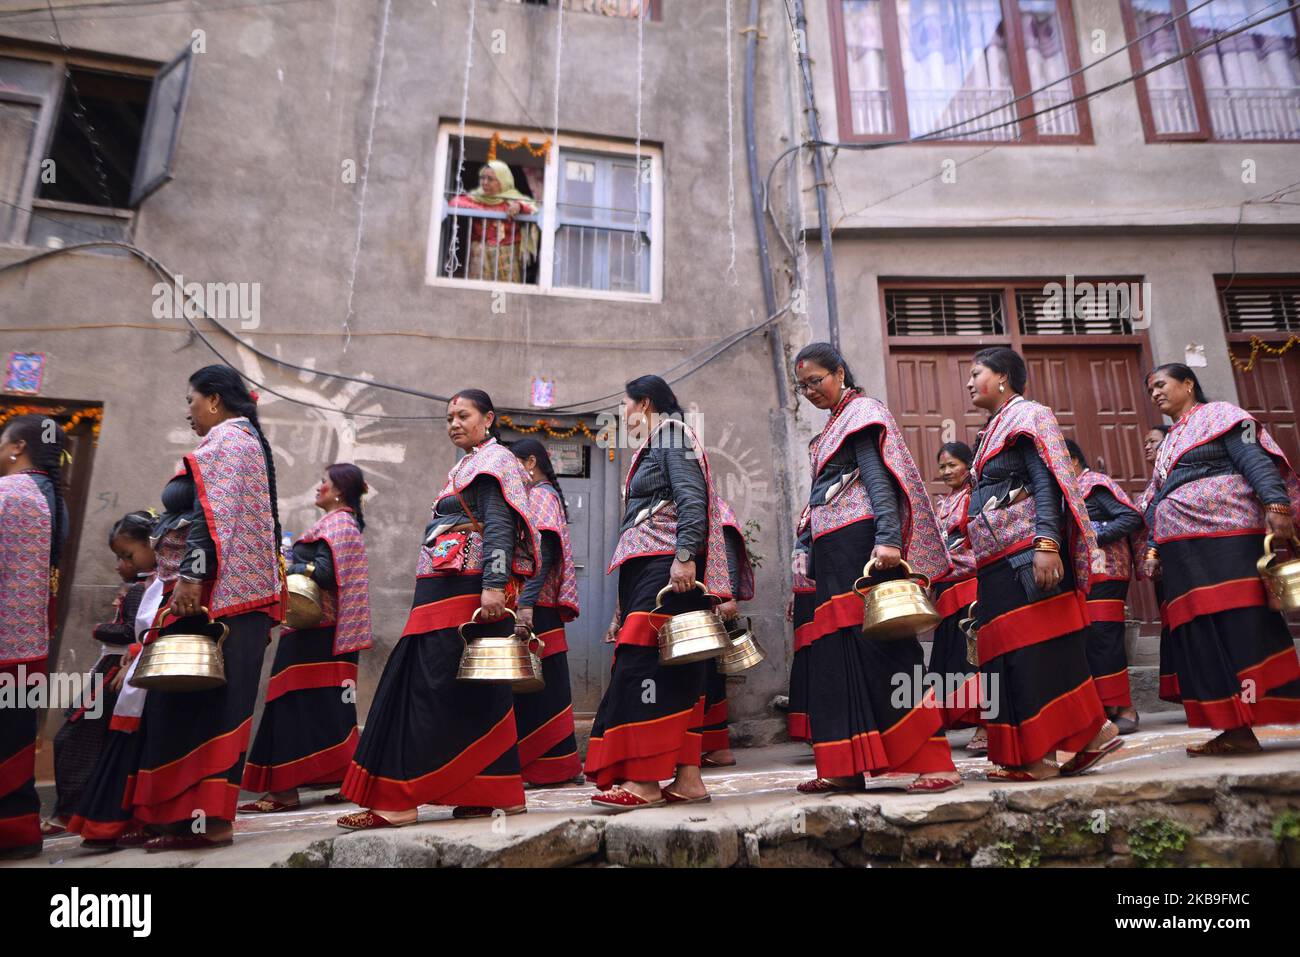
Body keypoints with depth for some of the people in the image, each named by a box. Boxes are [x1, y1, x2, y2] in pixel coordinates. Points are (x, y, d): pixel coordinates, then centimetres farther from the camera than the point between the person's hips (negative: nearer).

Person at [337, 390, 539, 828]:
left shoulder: (495, 459, -2)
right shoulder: (465, 467, 25)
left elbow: (499, 527, -15)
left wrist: (493, 587, -25)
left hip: (467, 590, -9)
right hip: (444, 590, 9)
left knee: (430, 688, -10)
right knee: (476, 692, 7)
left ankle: (394, 799, -7)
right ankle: (488, 792, 11)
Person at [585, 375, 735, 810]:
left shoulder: (671, 435, 0)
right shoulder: (653, 446, 26)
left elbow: (693, 498, -14)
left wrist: (684, 556, -26)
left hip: (667, 567, -9)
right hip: (645, 568, 9)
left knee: (642, 661, -15)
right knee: (677, 672, 4)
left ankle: (646, 781, -15)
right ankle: (687, 778, 4)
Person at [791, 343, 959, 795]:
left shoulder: (862, 412, 0)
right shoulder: (832, 428, 24)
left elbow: (878, 479, -13)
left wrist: (888, 538, -24)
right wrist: (805, 553, 18)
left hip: (860, 542, -9)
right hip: (832, 553, 9)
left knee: (880, 645, -12)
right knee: (836, 653, 5)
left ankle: (935, 762, -8)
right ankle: (846, 767, 9)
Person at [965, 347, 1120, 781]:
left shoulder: (1026, 416, -1)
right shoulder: (993, 429, 24)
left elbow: (1047, 484, -14)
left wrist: (1047, 544, -24)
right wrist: (972, 550, 21)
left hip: (1027, 554, -9)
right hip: (1000, 564, 9)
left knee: (1037, 647, -9)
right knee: (1009, 653, 5)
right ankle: (1030, 756, 8)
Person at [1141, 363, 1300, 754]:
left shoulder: (1218, 414, 7)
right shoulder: (1169, 442, 28)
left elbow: (1255, 459, -8)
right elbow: (1157, 503, 24)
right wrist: (1153, 549, 15)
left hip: (1224, 534, -7)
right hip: (1182, 553, 7)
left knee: (1242, 624, -12)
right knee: (1200, 634, 2)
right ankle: (1235, 730, 3)